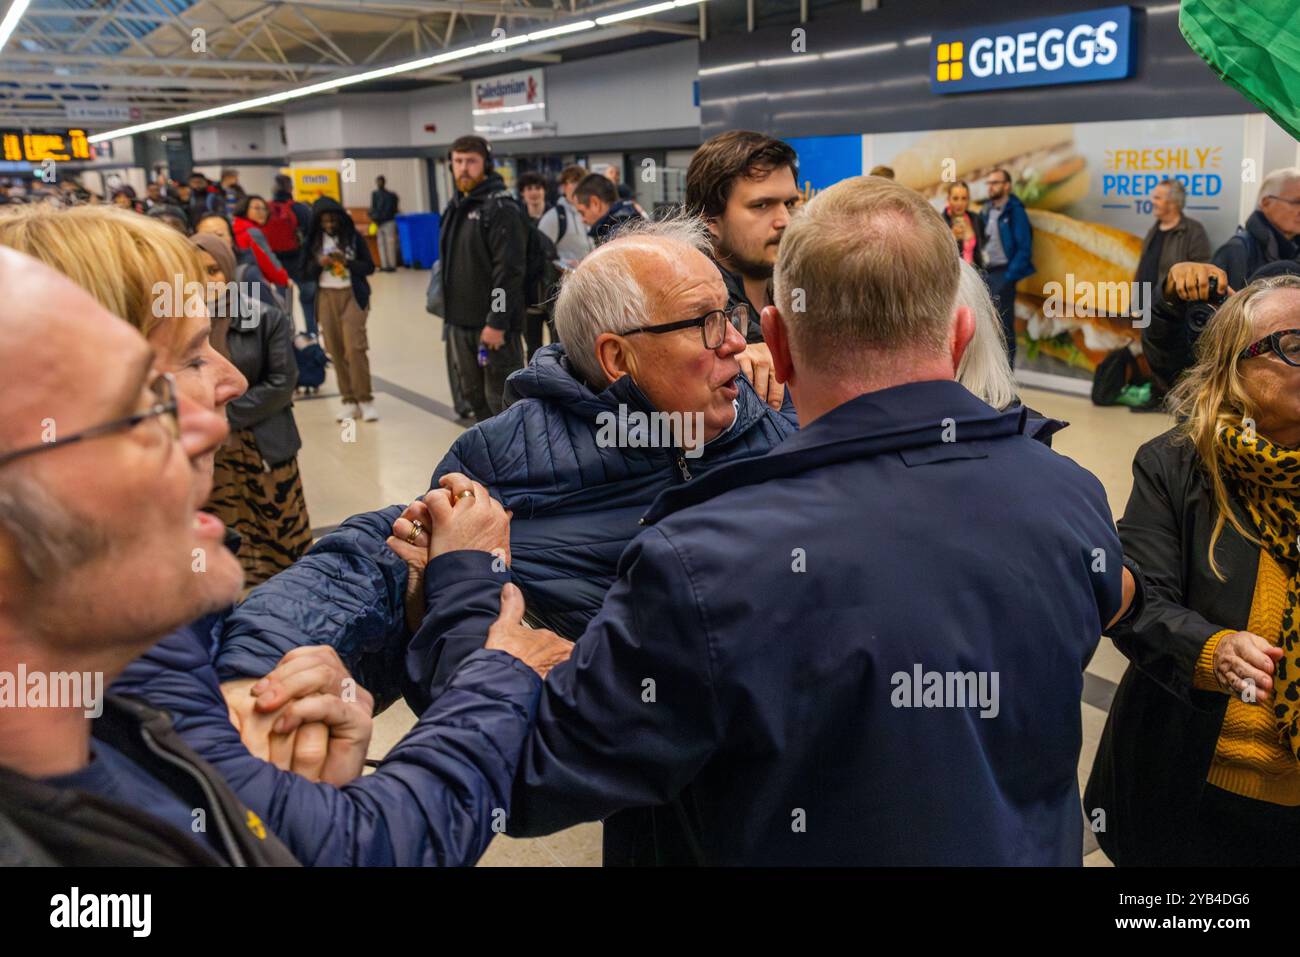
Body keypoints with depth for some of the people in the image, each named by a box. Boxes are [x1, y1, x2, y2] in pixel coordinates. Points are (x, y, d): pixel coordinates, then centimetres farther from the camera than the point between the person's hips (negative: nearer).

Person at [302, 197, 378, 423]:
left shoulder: (353, 236, 0)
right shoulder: (312, 241, 5)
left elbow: (369, 266, 0)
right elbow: (305, 275, 6)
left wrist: (347, 262, -17)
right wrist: (319, 264, -13)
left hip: (352, 295, -2)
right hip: (326, 298, 3)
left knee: (355, 346, -12)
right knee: (336, 350, 1)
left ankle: (365, 399, -6)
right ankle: (348, 399, 7)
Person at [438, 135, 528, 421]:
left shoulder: (501, 209, -13)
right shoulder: (455, 207, 14)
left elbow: (509, 270, -19)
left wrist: (497, 322, -22)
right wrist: (450, 314, 16)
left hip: (493, 323, -8)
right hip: (461, 322, 9)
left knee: (502, 398, -3)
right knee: (474, 394, 16)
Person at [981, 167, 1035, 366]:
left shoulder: (1015, 211, -7)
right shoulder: (985, 211, 12)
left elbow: (1024, 248, -11)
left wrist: (1009, 277, -16)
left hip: (1002, 274, -7)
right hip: (984, 274, 7)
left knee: (1004, 325, -1)